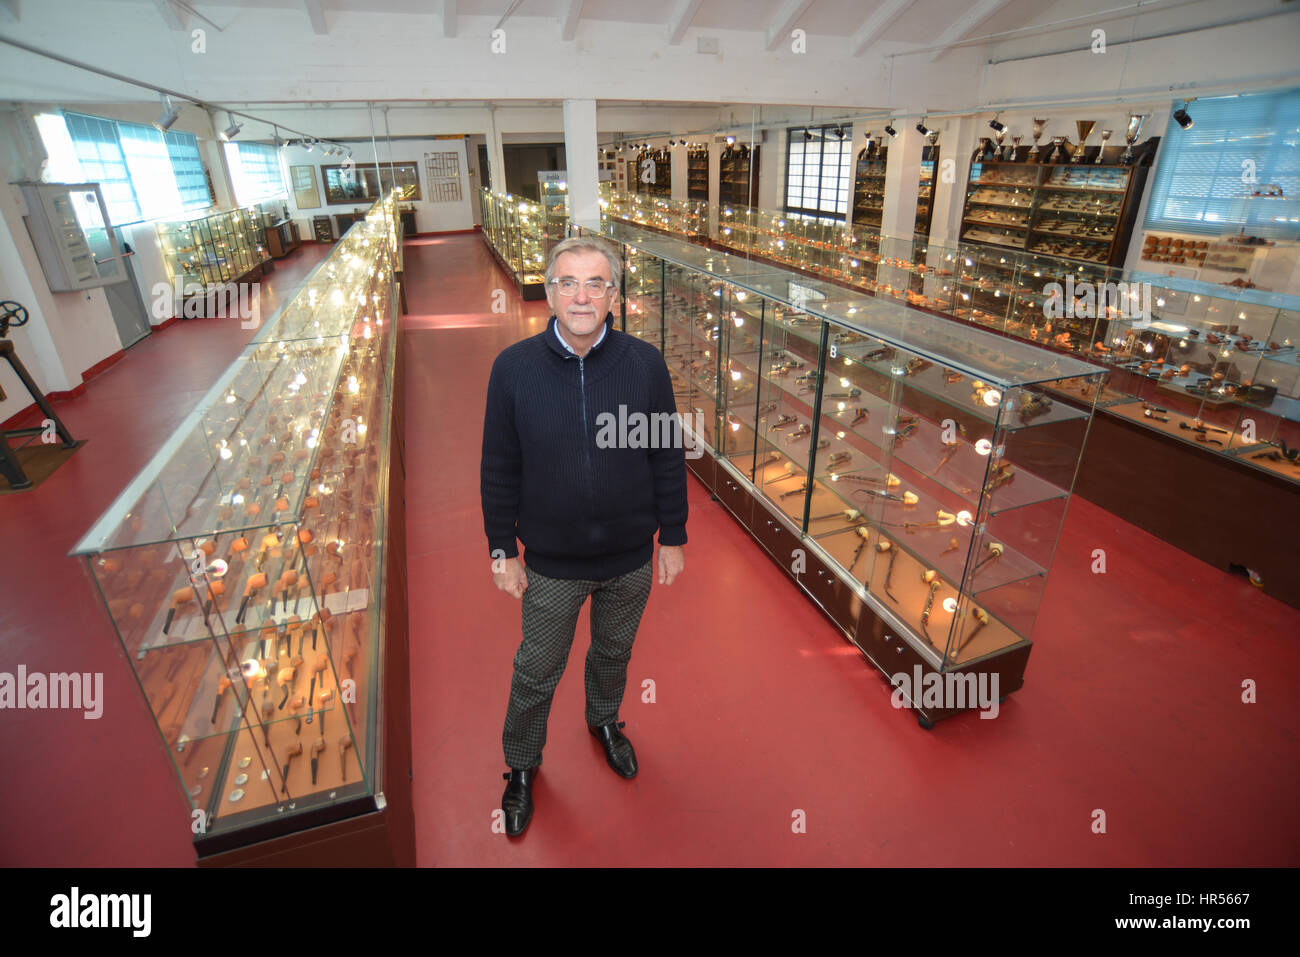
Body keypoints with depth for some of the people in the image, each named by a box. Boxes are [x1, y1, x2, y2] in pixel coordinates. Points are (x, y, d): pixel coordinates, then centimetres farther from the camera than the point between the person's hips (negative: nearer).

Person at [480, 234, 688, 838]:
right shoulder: (513, 368, -13)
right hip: (552, 565, -1)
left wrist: (673, 537, 1)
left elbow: (669, 457, -3)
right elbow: (499, 469, -5)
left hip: (631, 559, 1)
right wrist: (503, 551, -2)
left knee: (614, 652, 26)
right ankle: (522, 766, 46)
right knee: (536, 673, 17)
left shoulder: (645, 363, -12)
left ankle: (604, 720, 58)